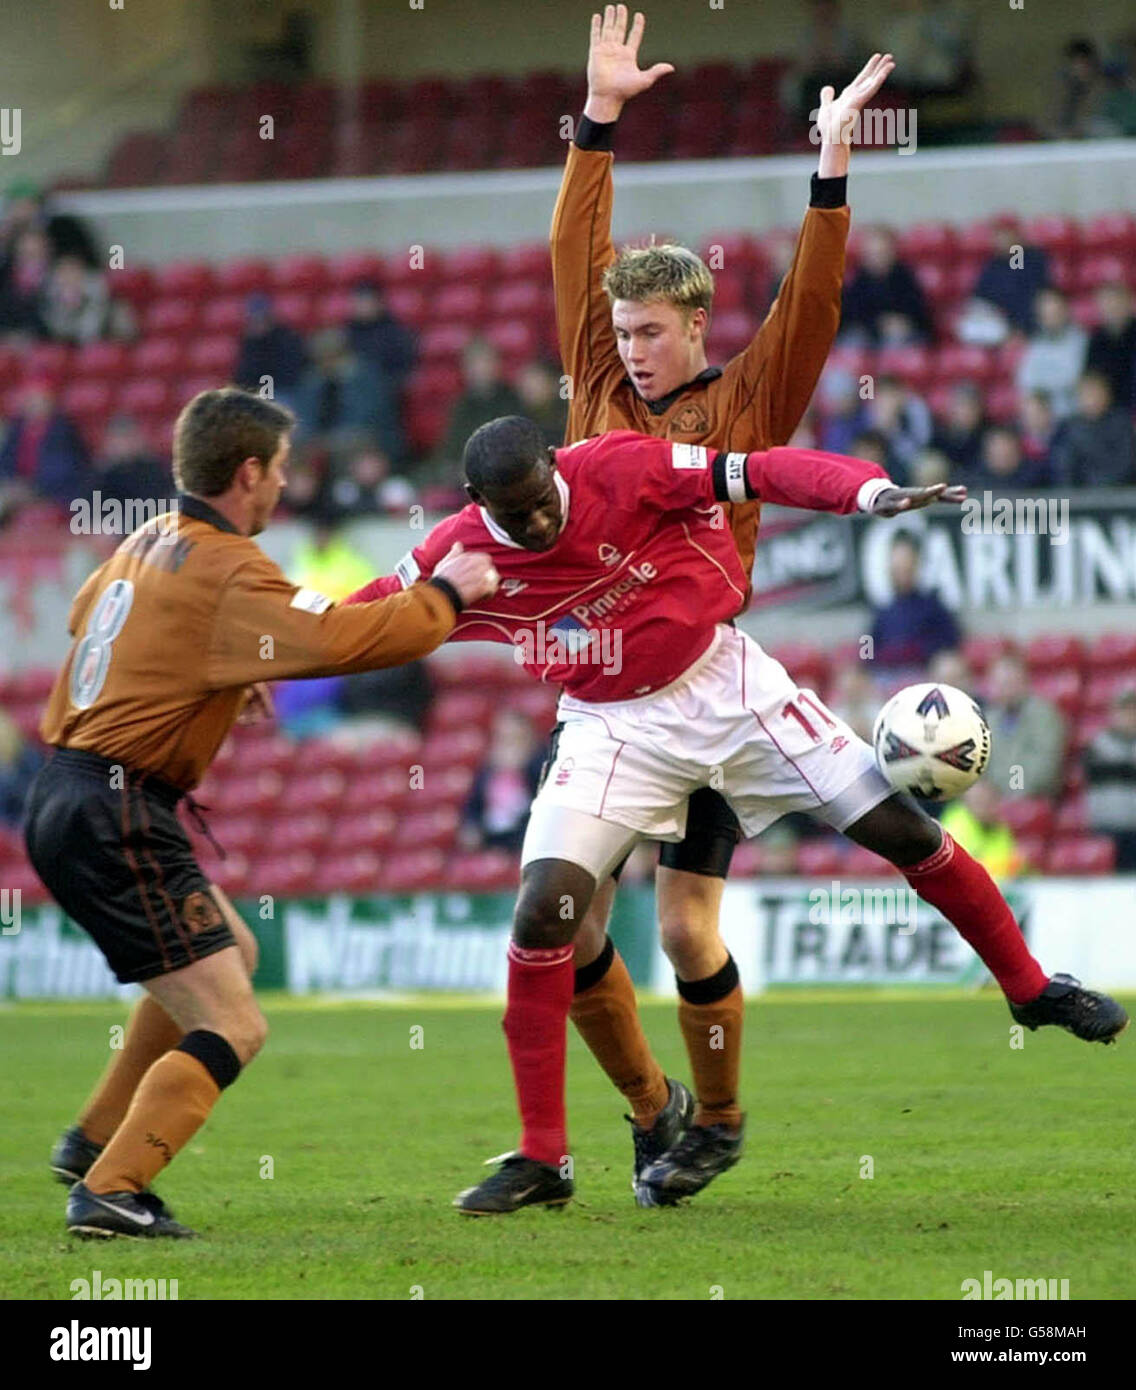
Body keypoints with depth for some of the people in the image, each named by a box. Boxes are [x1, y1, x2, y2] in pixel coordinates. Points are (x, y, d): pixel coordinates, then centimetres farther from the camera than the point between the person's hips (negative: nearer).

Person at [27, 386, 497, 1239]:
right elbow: (345, 640, -24)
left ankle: (95, 1142, 27)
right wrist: (446, 597, -7)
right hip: (114, 817, -10)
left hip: (67, 798, 10)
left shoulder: (151, 543, 13)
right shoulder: (226, 572, -16)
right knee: (232, 1028, -7)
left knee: (232, 953, 28)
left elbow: (86, 615, 33)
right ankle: (109, 1193, -12)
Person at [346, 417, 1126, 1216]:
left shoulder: (619, 469, -20)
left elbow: (760, 473, -21)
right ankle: (542, 1162, -5)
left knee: (903, 831, 0)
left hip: (727, 687, -1)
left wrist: (871, 493, -33)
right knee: (543, 912, -16)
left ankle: (1030, 988, 26)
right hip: (616, 729, 1)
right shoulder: (456, 558, -13)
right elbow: (362, 623, 3)